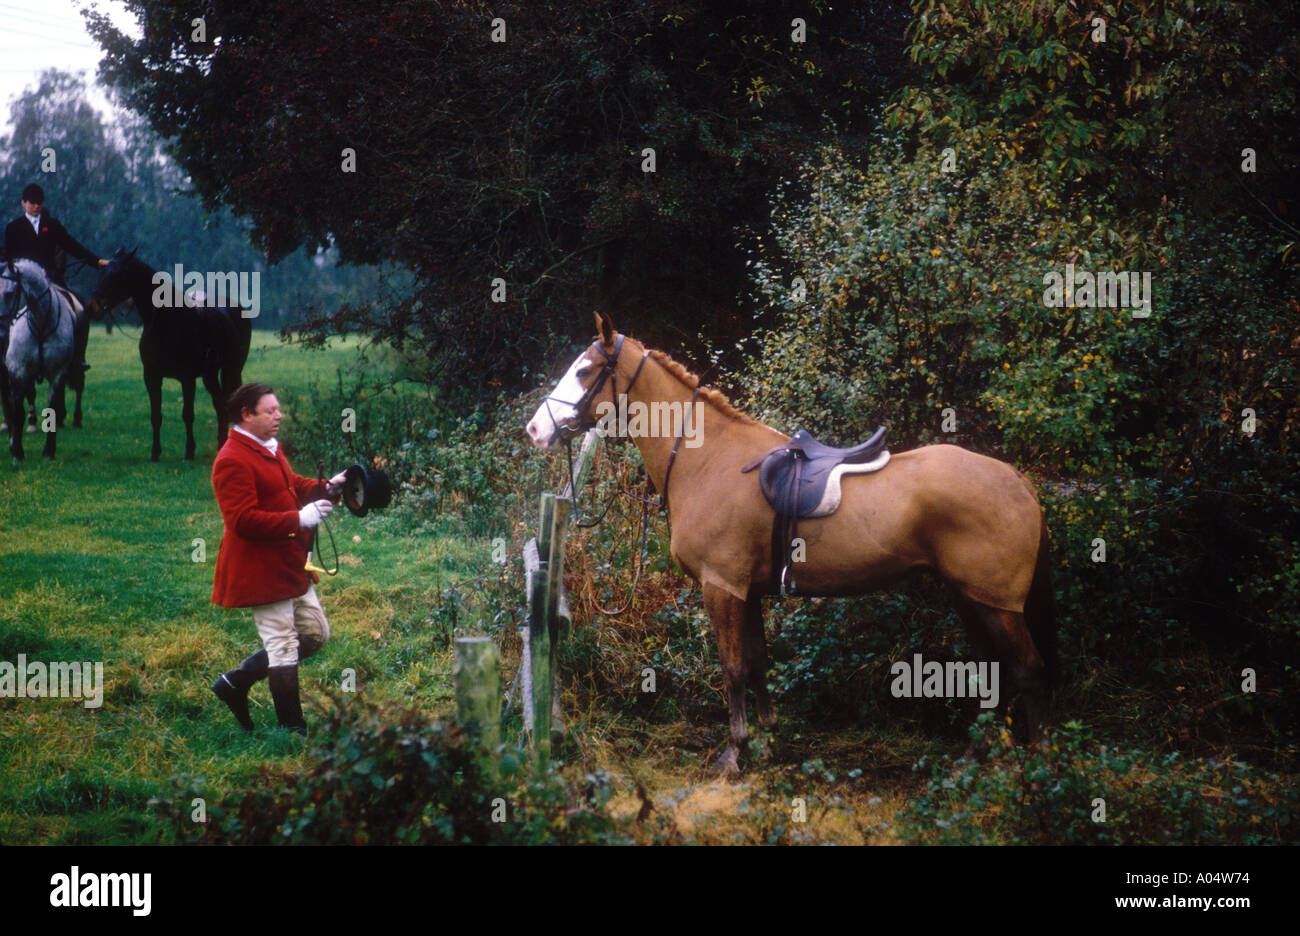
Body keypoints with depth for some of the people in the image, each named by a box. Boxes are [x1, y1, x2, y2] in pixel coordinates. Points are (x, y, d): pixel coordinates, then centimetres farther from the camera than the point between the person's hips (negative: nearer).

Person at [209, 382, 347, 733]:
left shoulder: (269, 449, 14)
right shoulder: (232, 461, -20)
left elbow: (292, 486, 25)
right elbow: (243, 520, -26)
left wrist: (327, 488, 5)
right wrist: (299, 519, -27)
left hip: (289, 566, 10)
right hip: (261, 570, -10)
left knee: (316, 634, 15)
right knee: (283, 645, -4)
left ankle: (235, 682, 22)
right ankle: (292, 728, 5)